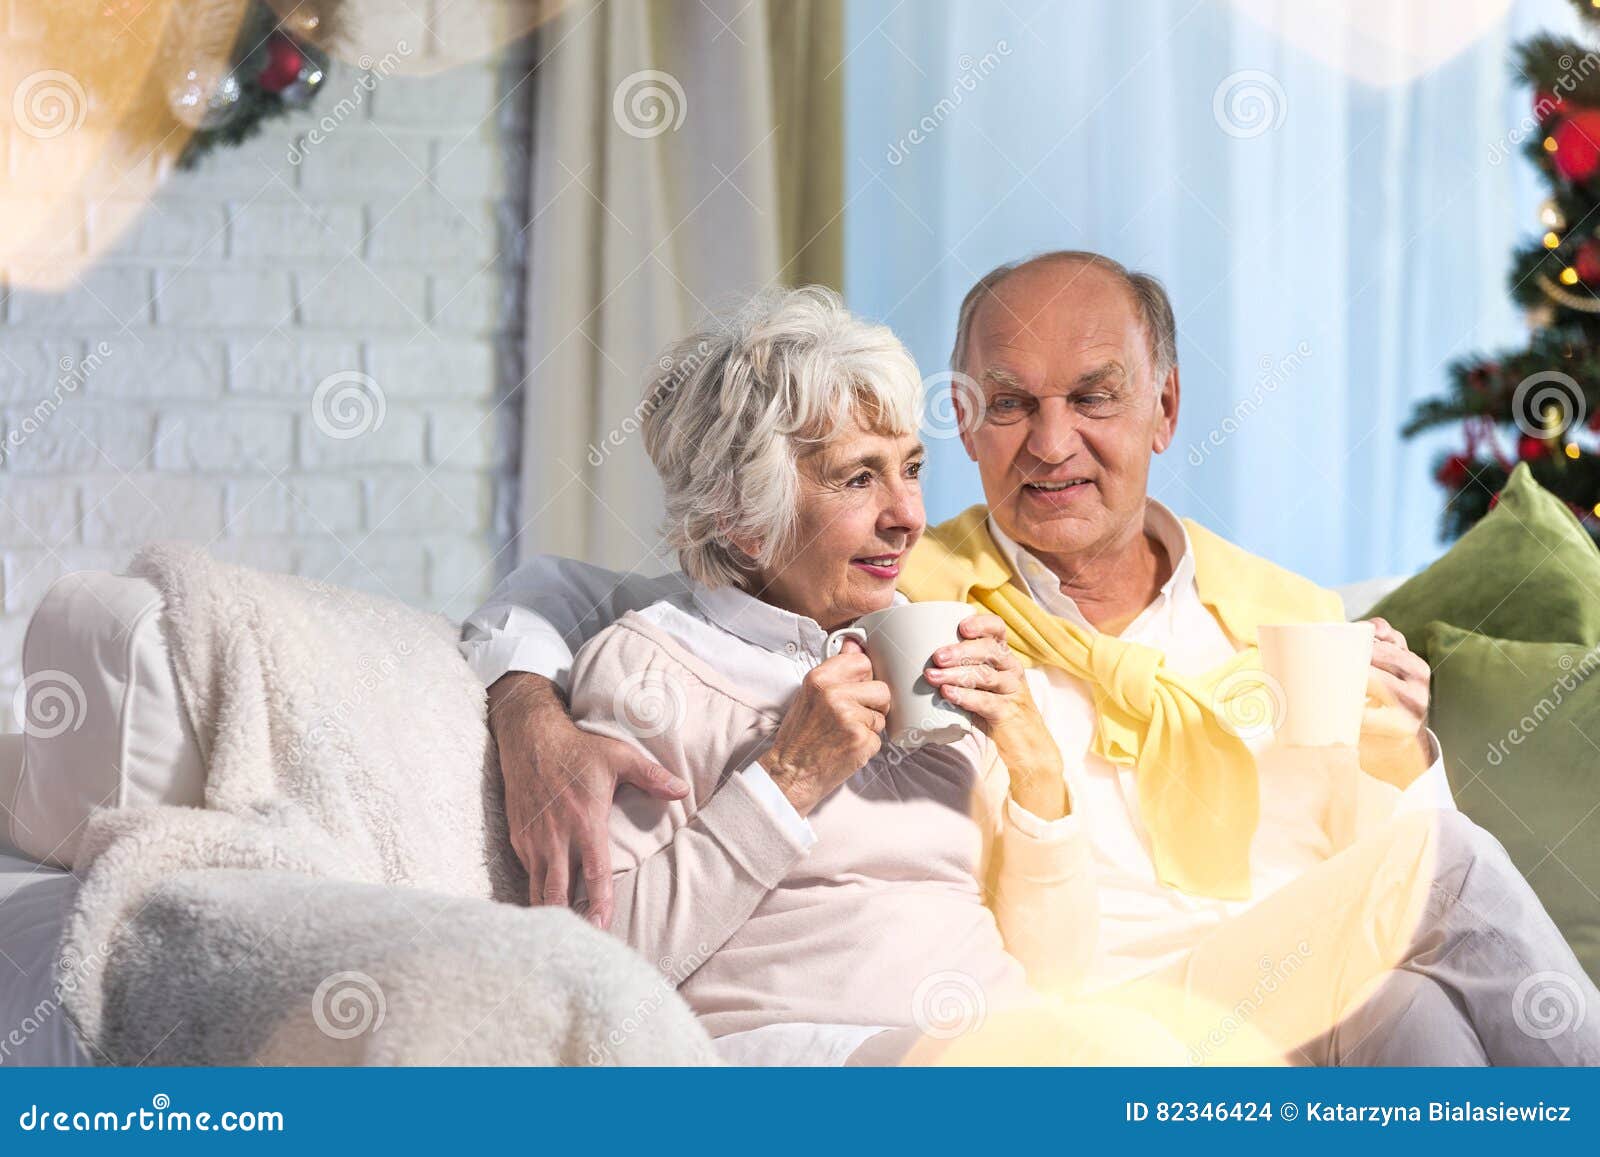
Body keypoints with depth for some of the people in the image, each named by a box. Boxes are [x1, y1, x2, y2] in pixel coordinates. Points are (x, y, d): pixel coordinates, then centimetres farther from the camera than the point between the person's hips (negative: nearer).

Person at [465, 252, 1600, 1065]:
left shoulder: (1294, 621, 13)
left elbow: (1396, 884, 17)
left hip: (1316, 1008, 4)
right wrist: (537, 726, -14)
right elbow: (561, 596, 7)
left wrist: (1403, 760, -4)